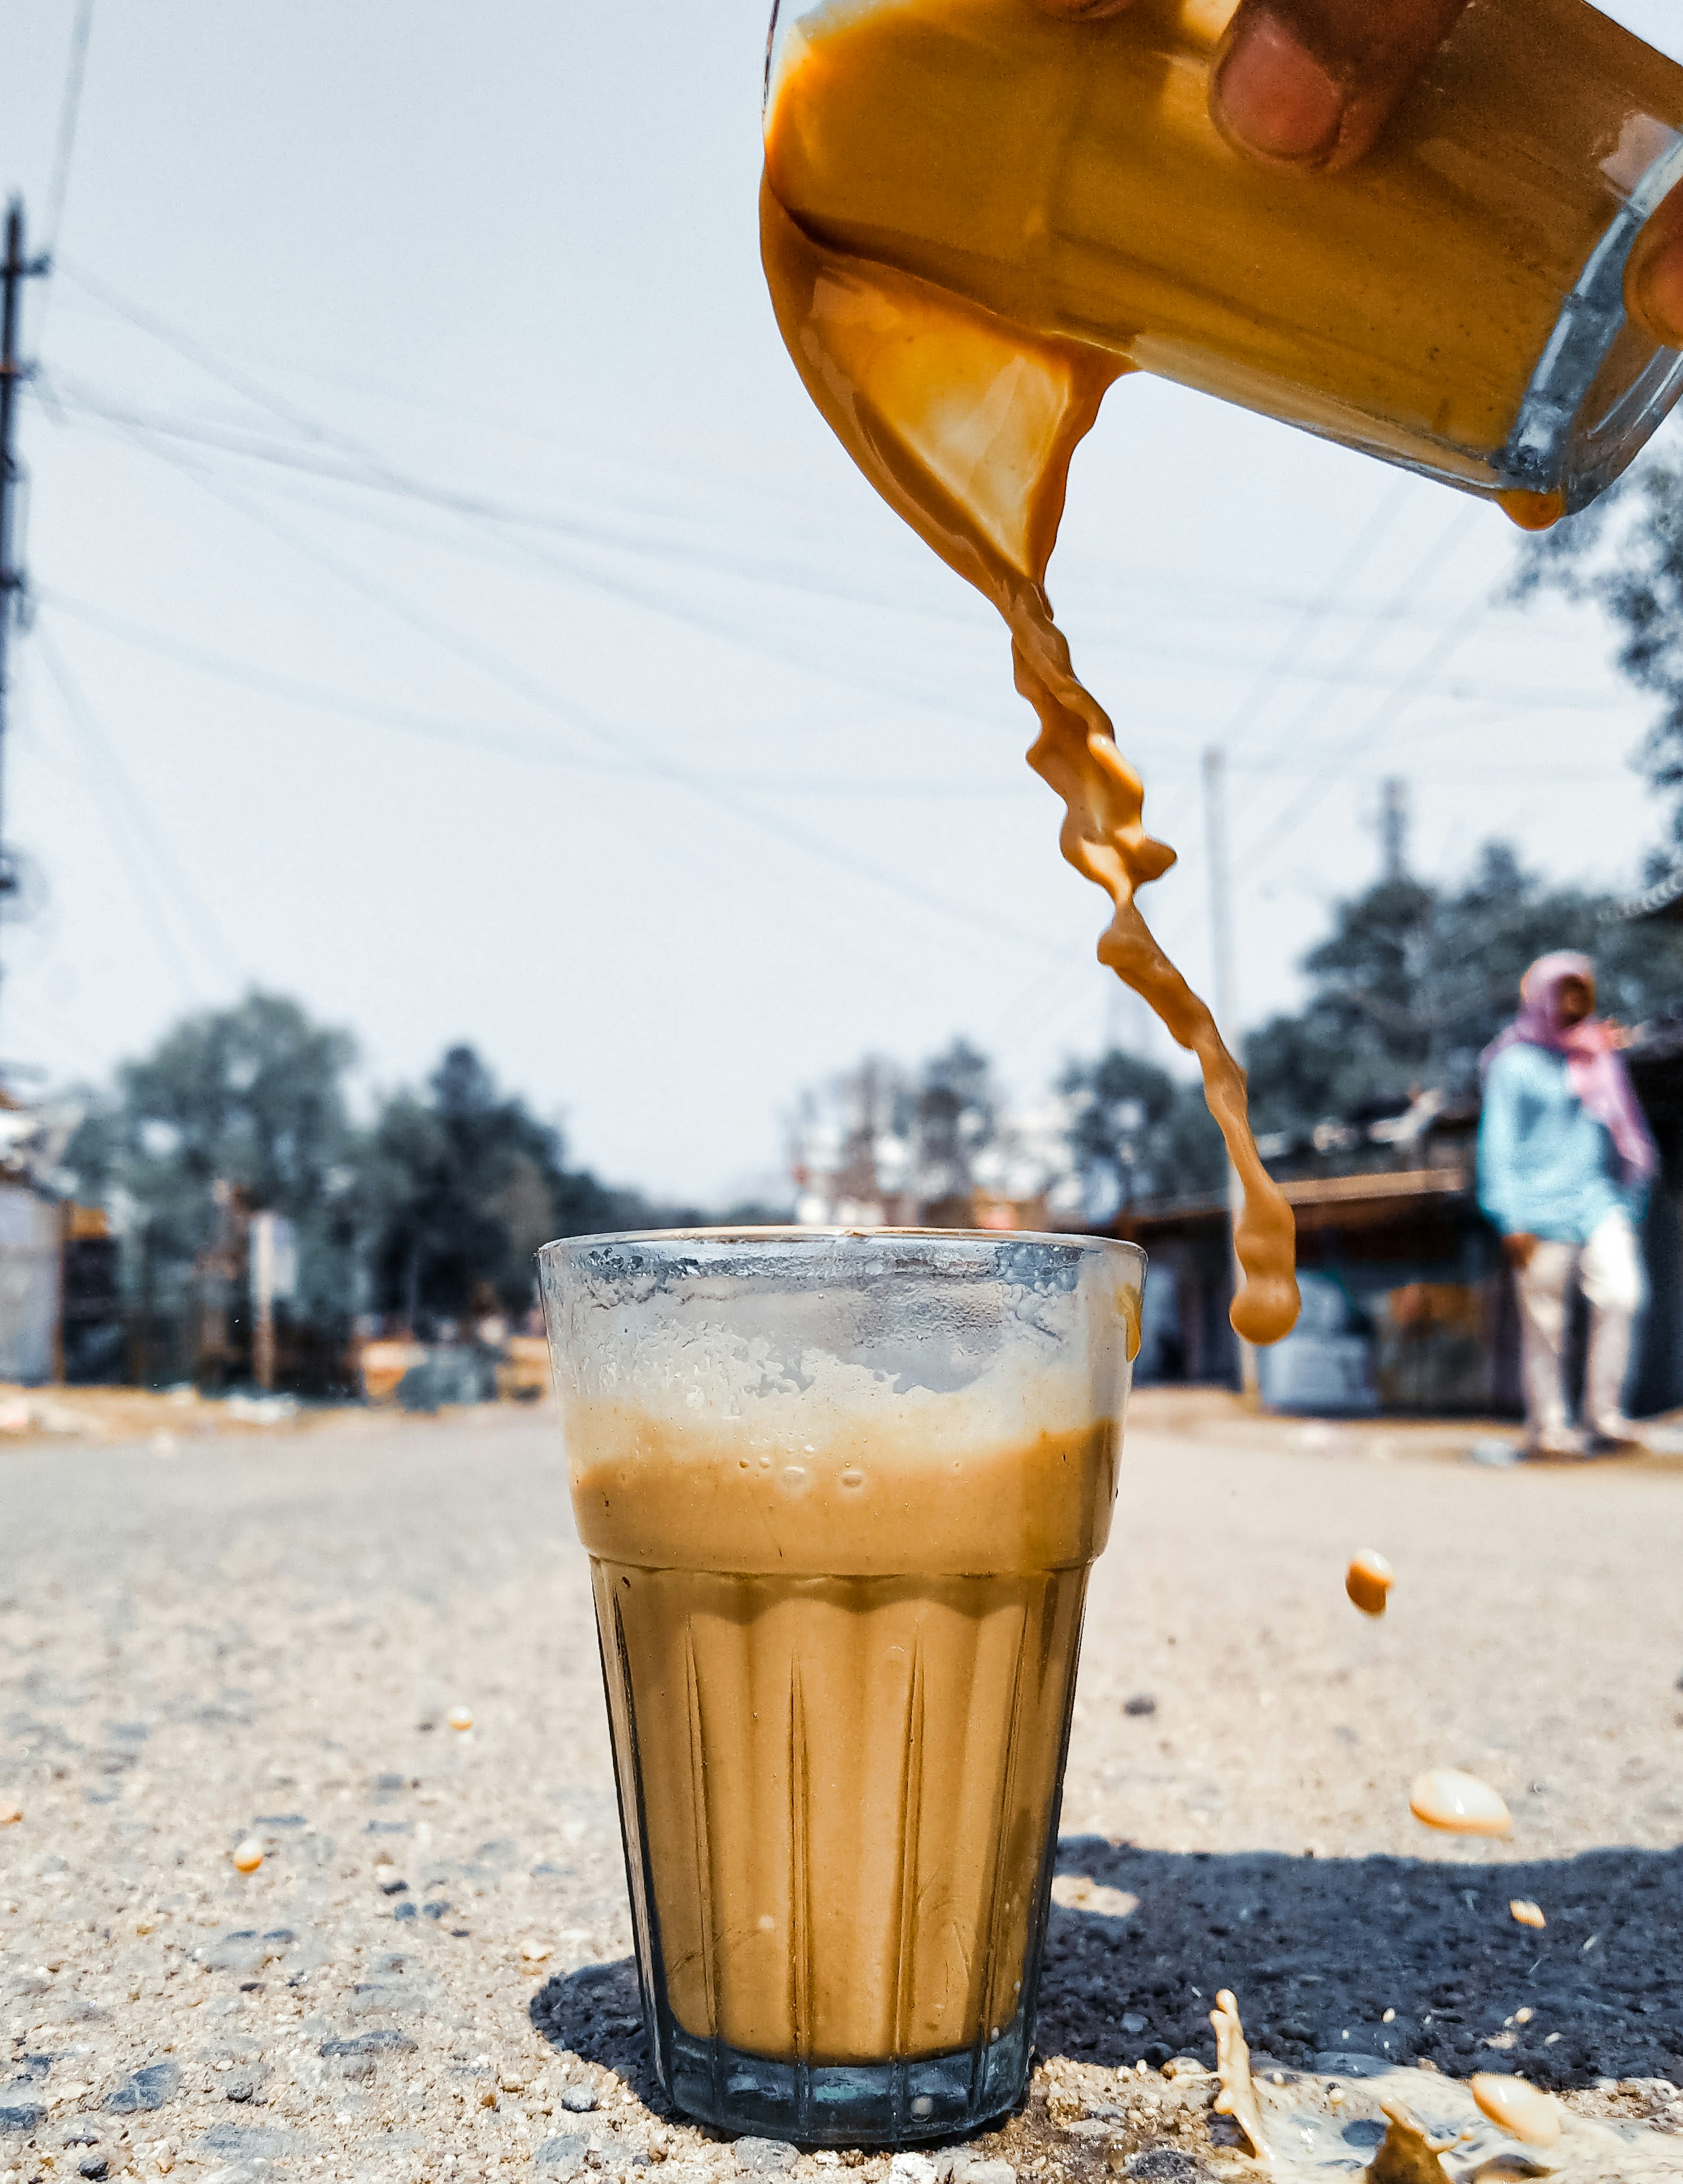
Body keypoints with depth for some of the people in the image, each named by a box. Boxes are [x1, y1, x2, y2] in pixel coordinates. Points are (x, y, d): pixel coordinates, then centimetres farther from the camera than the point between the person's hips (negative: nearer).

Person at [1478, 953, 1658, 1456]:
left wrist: (1628, 1205, 14)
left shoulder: (1600, 1055, 15)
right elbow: (1498, 1145, -3)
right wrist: (1512, 1221, -10)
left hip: (1598, 1201, 4)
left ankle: (1604, 1415, -6)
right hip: (1541, 1208, -4)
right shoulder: (1516, 1064, -1)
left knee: (1621, 1294, -16)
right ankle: (1546, 1428, 12)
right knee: (1544, 1325, 0)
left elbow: (1617, 1134, 19)